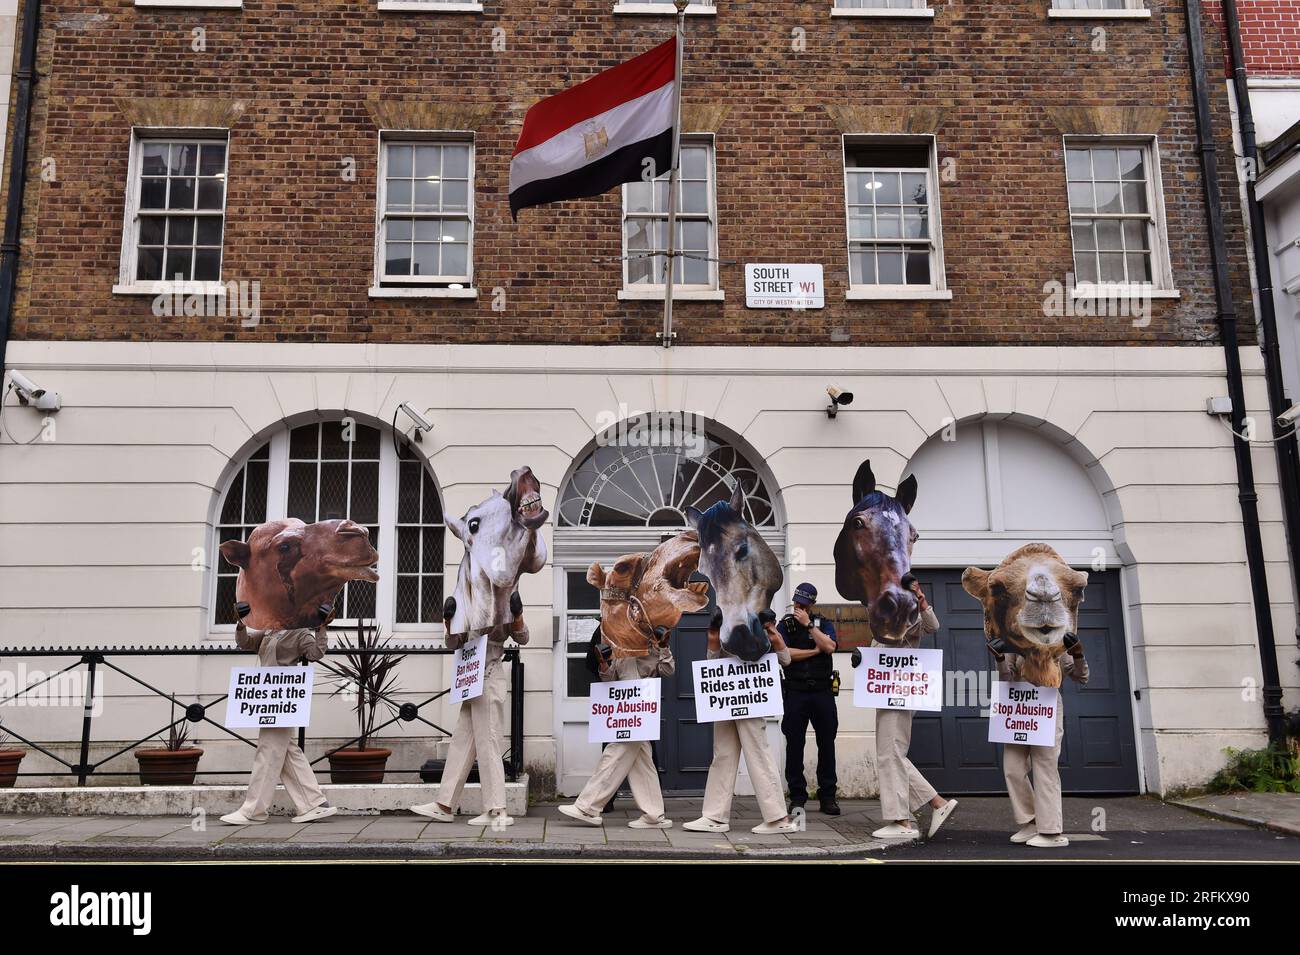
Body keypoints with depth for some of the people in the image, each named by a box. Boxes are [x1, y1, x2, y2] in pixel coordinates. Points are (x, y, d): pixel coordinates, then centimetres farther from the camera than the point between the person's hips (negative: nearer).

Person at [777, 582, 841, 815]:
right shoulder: (785, 625, 7)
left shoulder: (824, 624, 10)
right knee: (794, 745, 0)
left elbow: (829, 647, -10)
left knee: (827, 744, 3)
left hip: (823, 692, 1)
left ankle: (828, 796, 10)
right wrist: (814, 651, -6)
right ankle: (797, 796, 8)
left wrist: (809, 624, -10)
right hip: (796, 693, -1)